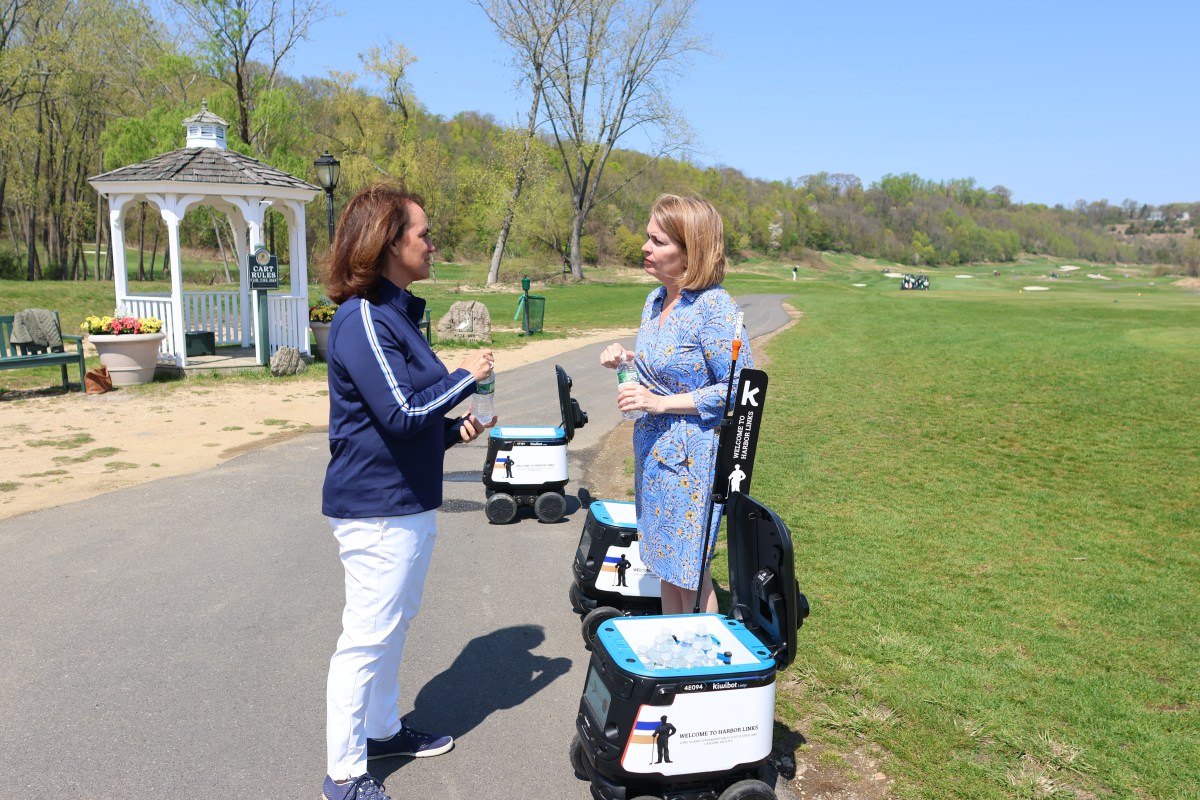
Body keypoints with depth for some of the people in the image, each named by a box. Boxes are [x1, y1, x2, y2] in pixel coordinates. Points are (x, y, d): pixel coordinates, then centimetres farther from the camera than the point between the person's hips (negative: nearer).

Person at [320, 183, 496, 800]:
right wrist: (466, 377, -12)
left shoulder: (397, 312, 12)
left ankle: (383, 730, 40)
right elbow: (401, 414, -24)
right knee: (367, 636, 2)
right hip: (376, 507, -10)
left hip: (408, 501, 10)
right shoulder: (362, 320, -19)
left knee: (394, 625, 22)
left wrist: (453, 429, 4)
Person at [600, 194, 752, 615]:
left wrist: (661, 403, -21)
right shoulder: (656, 299, 7)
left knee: (690, 573, 5)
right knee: (666, 567, 20)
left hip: (693, 457, -8)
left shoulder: (715, 307, -19)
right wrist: (625, 358, 1)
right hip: (653, 451, 9)